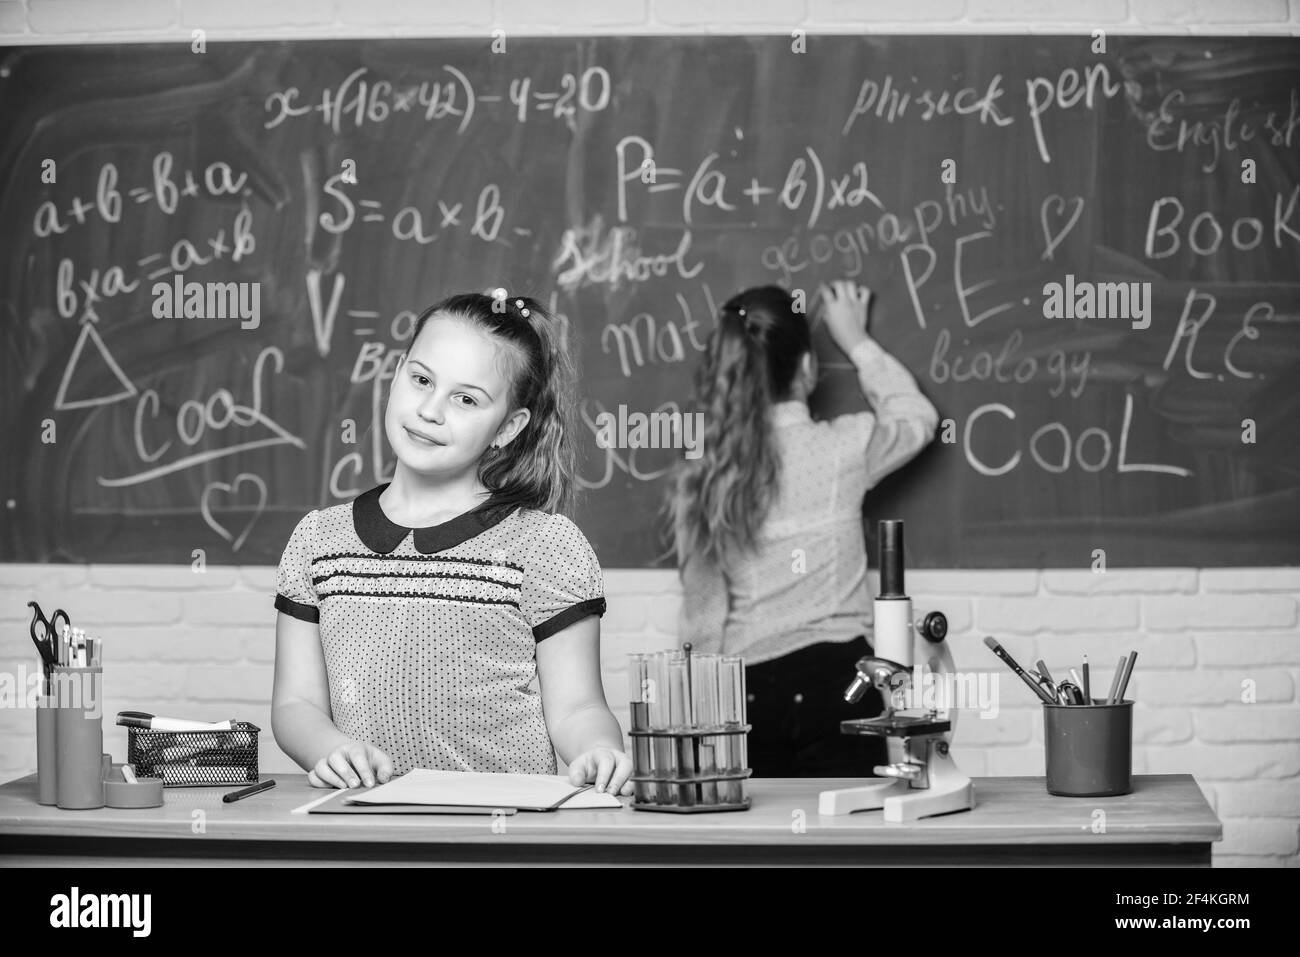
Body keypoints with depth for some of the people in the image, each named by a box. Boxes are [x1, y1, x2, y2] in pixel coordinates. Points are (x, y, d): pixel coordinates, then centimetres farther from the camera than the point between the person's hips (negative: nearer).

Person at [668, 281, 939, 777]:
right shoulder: (843, 447, -6)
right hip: (834, 678, -2)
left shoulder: (699, 475, 0)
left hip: (746, 691, 2)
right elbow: (918, 418, 18)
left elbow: (702, 611, 5)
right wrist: (857, 341, 27)